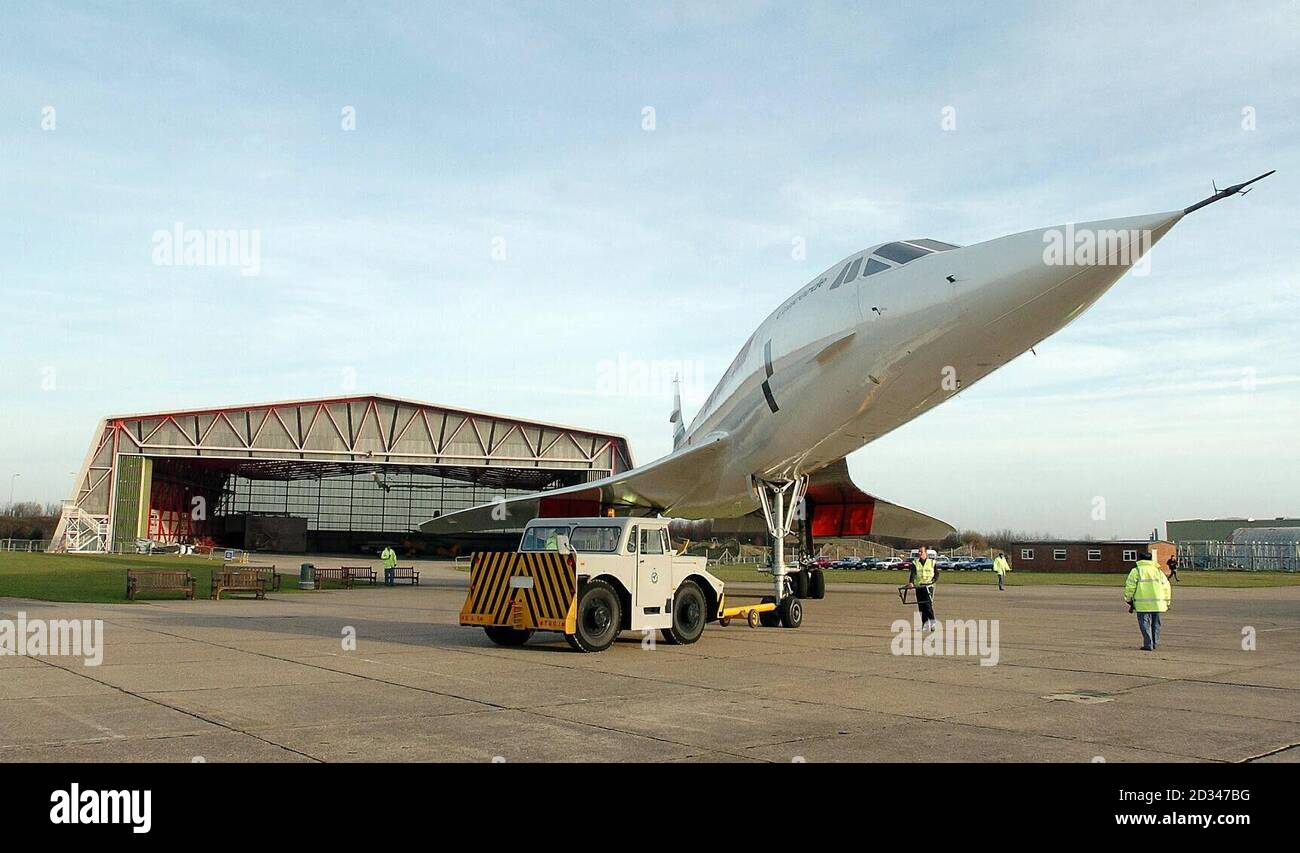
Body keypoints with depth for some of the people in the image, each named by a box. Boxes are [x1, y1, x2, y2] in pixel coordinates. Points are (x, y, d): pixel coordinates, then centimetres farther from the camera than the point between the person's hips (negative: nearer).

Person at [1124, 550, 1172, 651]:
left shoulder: (1136, 571, 2)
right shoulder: (1158, 570, 14)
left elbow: (1130, 587, -5)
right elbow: (1166, 587, 12)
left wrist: (1129, 600, 5)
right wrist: (1166, 602, 17)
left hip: (1142, 603, -4)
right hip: (1157, 603, 4)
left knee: (1145, 624, 1)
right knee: (1156, 624, 16)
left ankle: (1148, 645, -5)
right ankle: (1155, 643, 23)